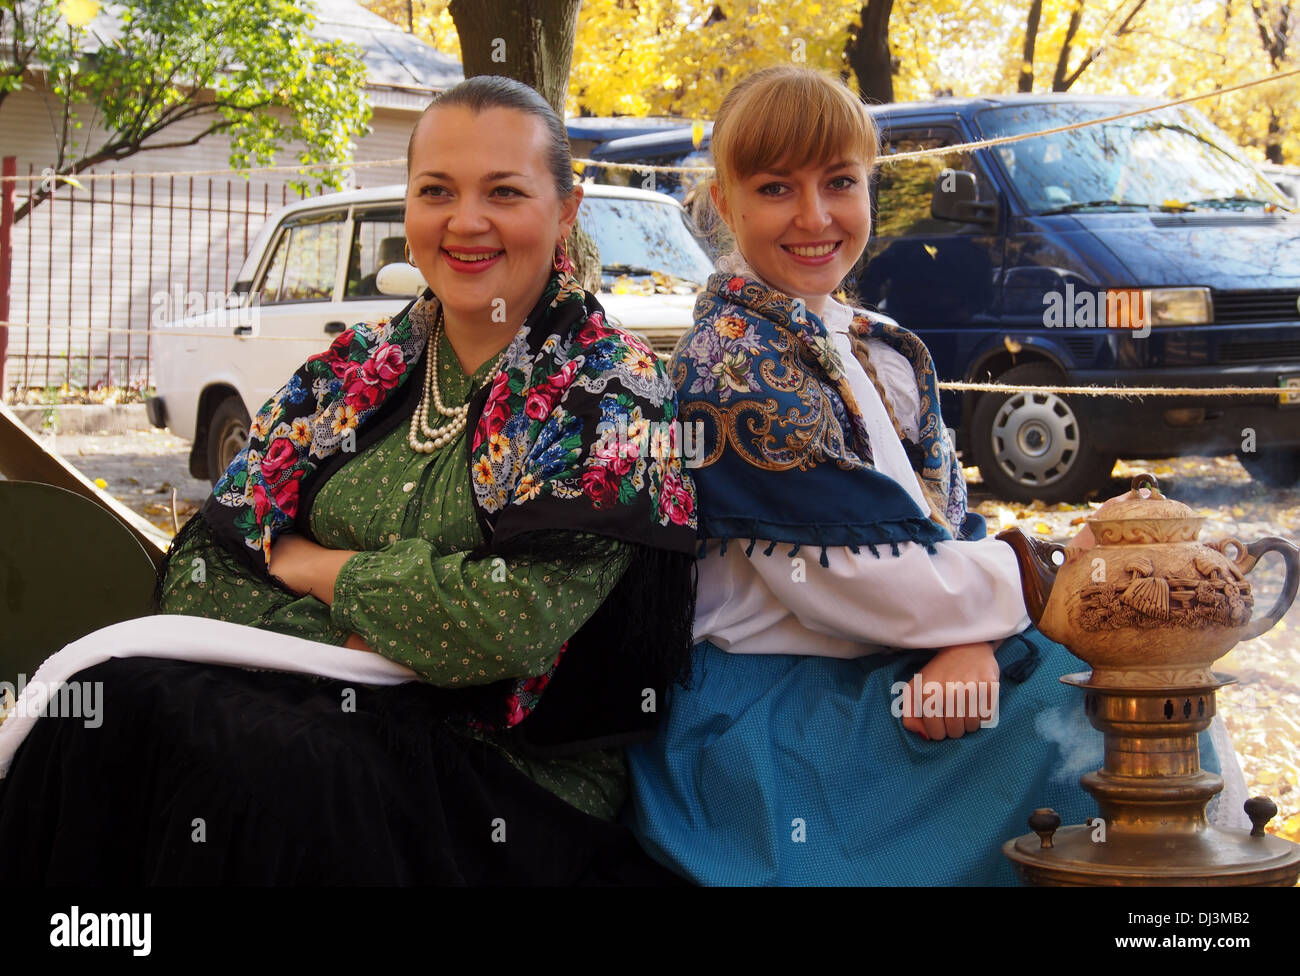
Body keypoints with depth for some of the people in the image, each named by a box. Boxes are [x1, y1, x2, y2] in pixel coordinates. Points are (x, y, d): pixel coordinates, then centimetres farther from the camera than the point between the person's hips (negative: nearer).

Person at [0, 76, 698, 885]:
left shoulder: (612, 389, -6)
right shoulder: (357, 370, 11)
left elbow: (524, 619, -20)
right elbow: (202, 561, 5)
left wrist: (320, 568, -7)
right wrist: (351, 645, -13)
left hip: (513, 762, -5)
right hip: (330, 713, 5)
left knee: (276, 772, -33)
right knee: (104, 707, -22)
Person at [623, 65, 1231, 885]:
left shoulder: (887, 354, 11)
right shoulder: (730, 363, -15)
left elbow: (951, 525, 8)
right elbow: (857, 566, -18)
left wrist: (972, 640, -14)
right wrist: (1030, 584, -8)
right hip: (772, 706, -8)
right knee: (1064, 729, -20)